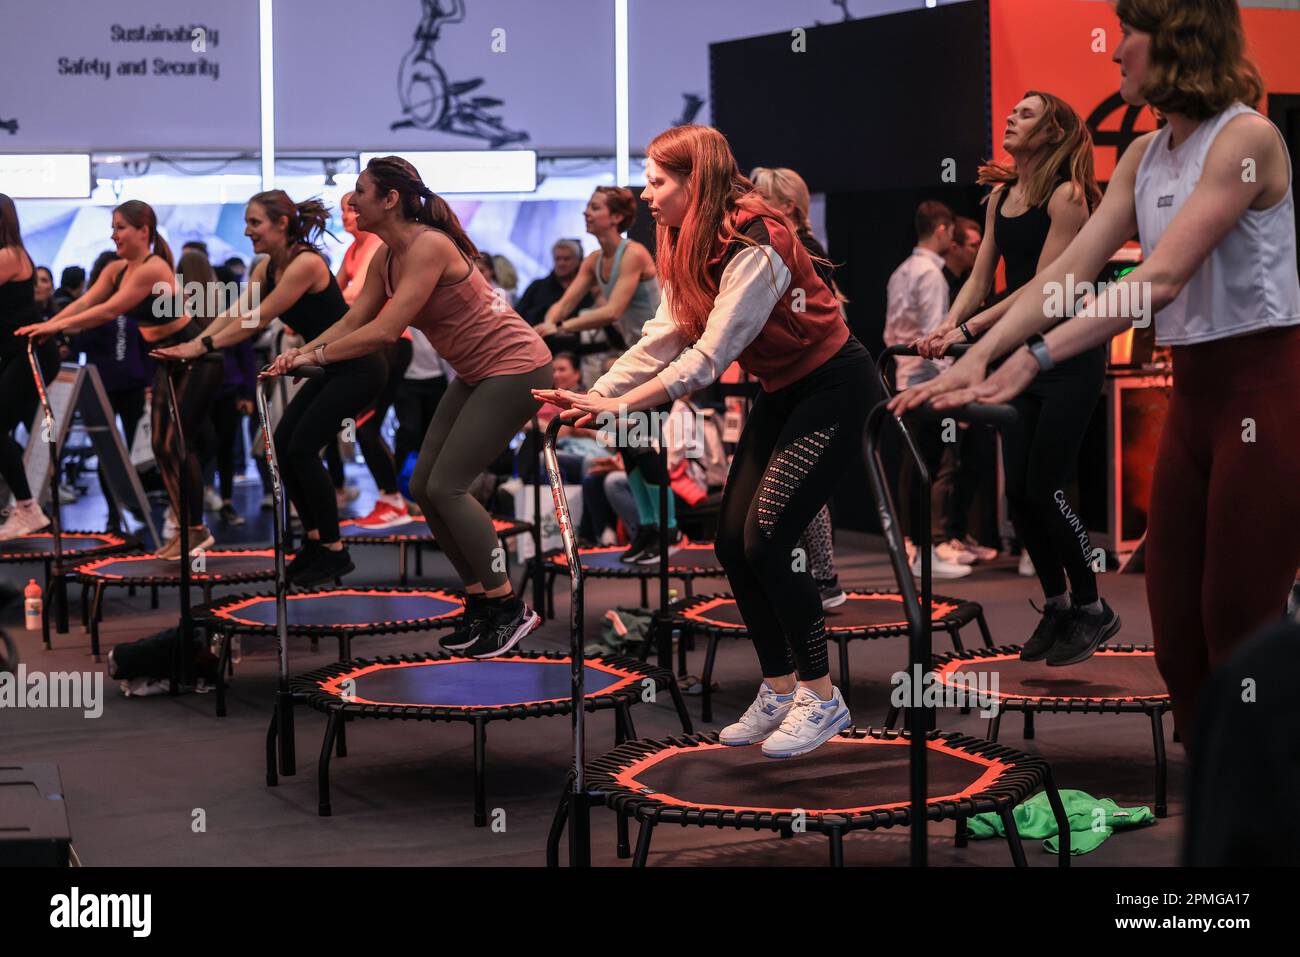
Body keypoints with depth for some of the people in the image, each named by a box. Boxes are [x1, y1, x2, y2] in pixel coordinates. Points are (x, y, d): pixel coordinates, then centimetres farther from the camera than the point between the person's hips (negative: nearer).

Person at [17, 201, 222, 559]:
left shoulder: (153, 270, -24)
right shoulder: (116, 270, 3)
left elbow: (108, 311, -28)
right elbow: (84, 303, -5)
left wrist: (57, 326, -28)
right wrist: (47, 326, -19)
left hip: (197, 357, -9)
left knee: (176, 442, -10)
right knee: (162, 445, 7)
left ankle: (197, 529, -2)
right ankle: (185, 526, 14)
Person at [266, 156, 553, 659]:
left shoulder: (429, 247, -23)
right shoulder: (385, 258, 5)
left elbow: (384, 331, -28)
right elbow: (351, 321, 5)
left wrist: (318, 355, -20)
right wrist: (299, 352, -9)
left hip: (516, 367, -10)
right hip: (476, 375, 10)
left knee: (446, 487, -12)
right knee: (425, 486, 5)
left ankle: (510, 609, -1)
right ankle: (482, 602, 15)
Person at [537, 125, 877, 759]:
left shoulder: (753, 247, -27)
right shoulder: (687, 247, 2)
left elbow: (709, 357, -28)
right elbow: (662, 340, 0)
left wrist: (621, 406, -26)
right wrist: (591, 396, -9)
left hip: (833, 389, -9)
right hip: (781, 392, 9)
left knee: (766, 541, -15)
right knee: (733, 541, 2)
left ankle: (821, 698, -2)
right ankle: (779, 689, 15)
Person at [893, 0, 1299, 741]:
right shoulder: (1145, 156, 10)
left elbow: (1161, 278, -24)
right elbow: (1071, 267, 3)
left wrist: (1037, 357, -30)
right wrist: (981, 354, -9)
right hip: (1192, 393, 8)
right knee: (1177, 623, 7)